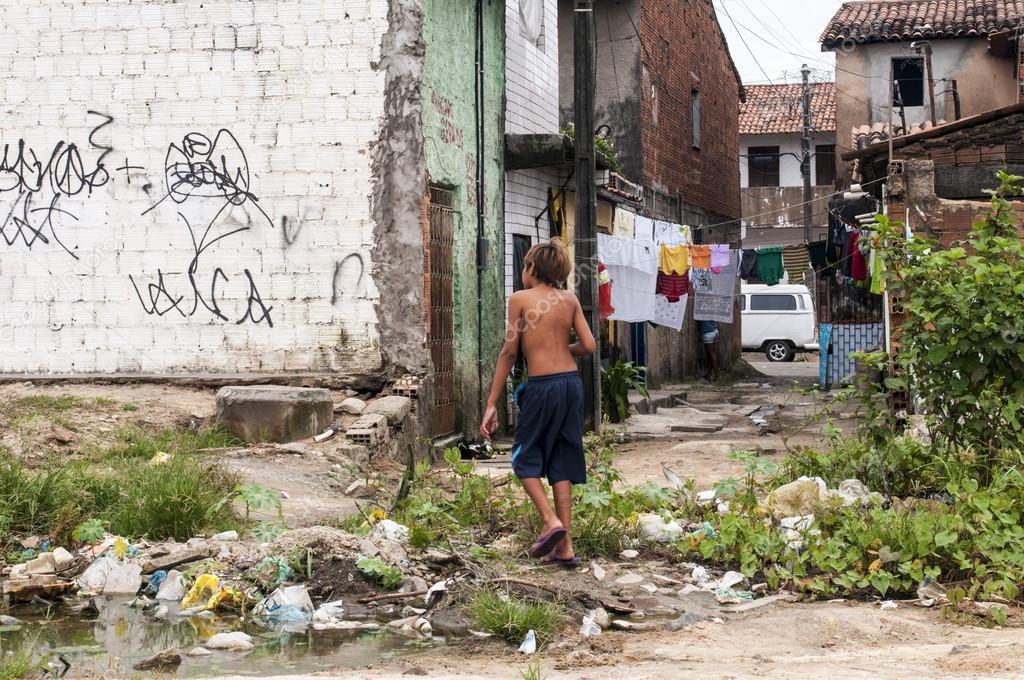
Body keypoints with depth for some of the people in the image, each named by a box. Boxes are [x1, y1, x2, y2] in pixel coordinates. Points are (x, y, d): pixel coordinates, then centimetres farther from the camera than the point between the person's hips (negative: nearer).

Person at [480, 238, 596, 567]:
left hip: (542, 386, -5)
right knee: (561, 462, 10)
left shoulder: (520, 299, -3)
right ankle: (564, 546, 8)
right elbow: (589, 346, 3)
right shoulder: (570, 300, 8)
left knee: (525, 458, 12)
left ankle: (551, 521, -8)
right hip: (571, 382, 5)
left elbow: (509, 352, -6)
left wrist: (491, 404, -4)